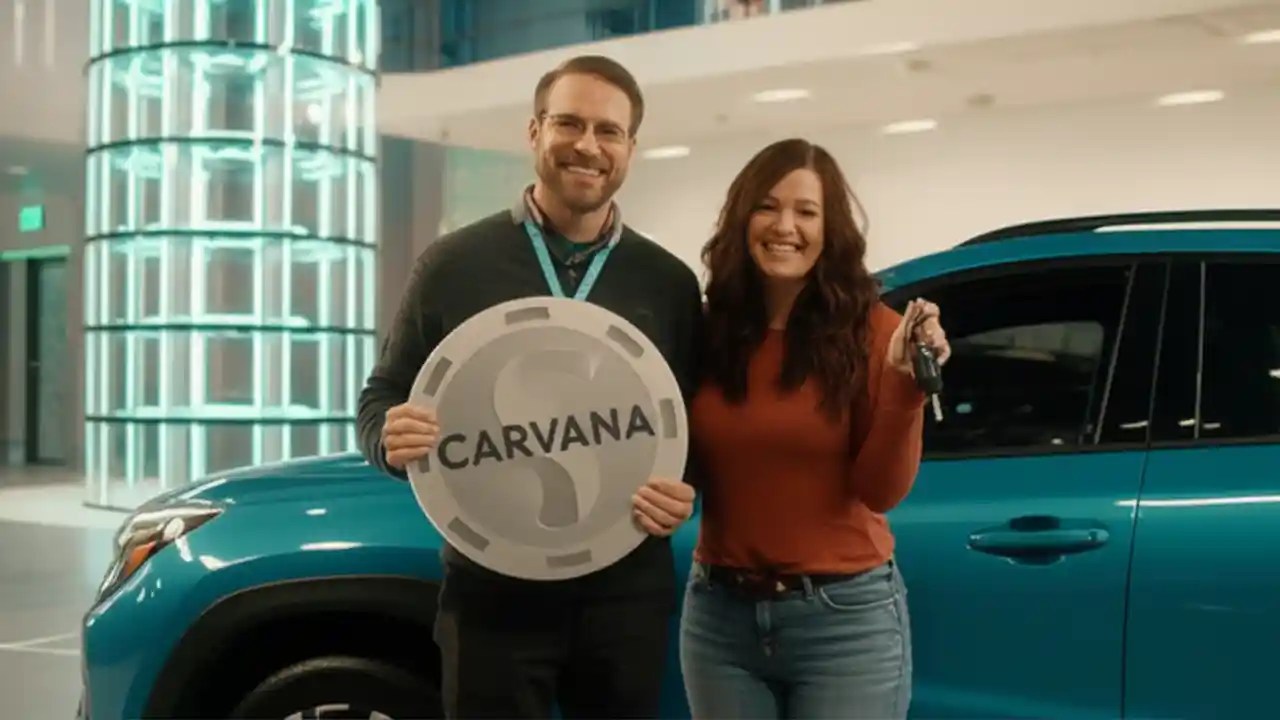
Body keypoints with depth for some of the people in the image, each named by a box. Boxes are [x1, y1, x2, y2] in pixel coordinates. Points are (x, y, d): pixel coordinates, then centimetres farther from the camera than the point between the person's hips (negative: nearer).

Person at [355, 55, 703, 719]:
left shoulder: (669, 283, 6)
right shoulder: (454, 263, 0)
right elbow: (381, 400, 5)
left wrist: (686, 493, -11)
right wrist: (393, 438, -17)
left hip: (625, 592, 2)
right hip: (492, 591, -2)